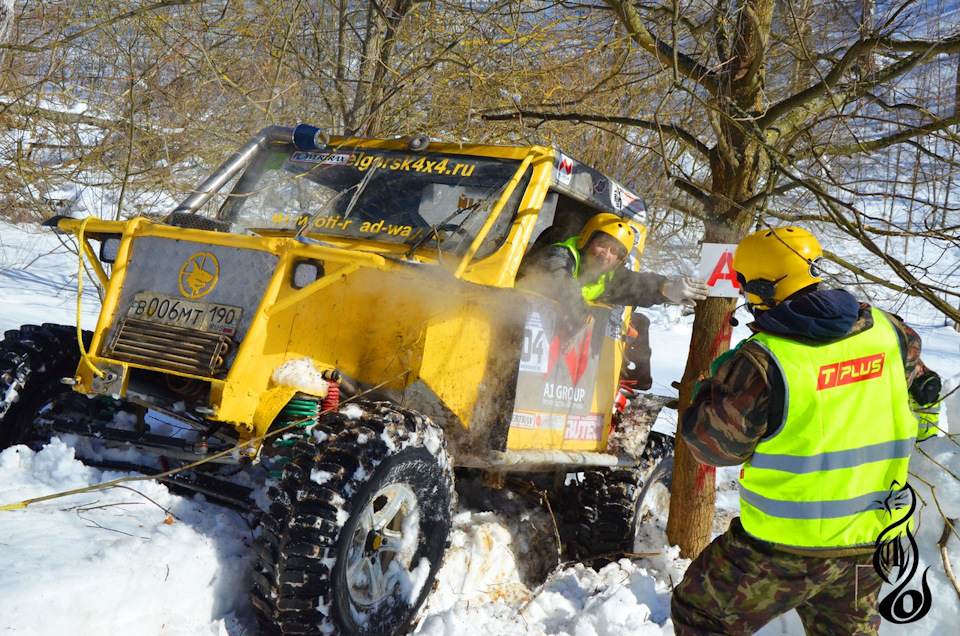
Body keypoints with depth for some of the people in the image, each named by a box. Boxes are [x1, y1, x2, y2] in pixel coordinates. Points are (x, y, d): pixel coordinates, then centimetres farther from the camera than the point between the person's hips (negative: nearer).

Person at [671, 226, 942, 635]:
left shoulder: (762, 362, -23)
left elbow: (710, 442, -12)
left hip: (789, 544, -6)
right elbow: (911, 366, 21)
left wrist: (715, 384, 5)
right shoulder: (884, 329, -3)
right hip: (873, 539, 7)